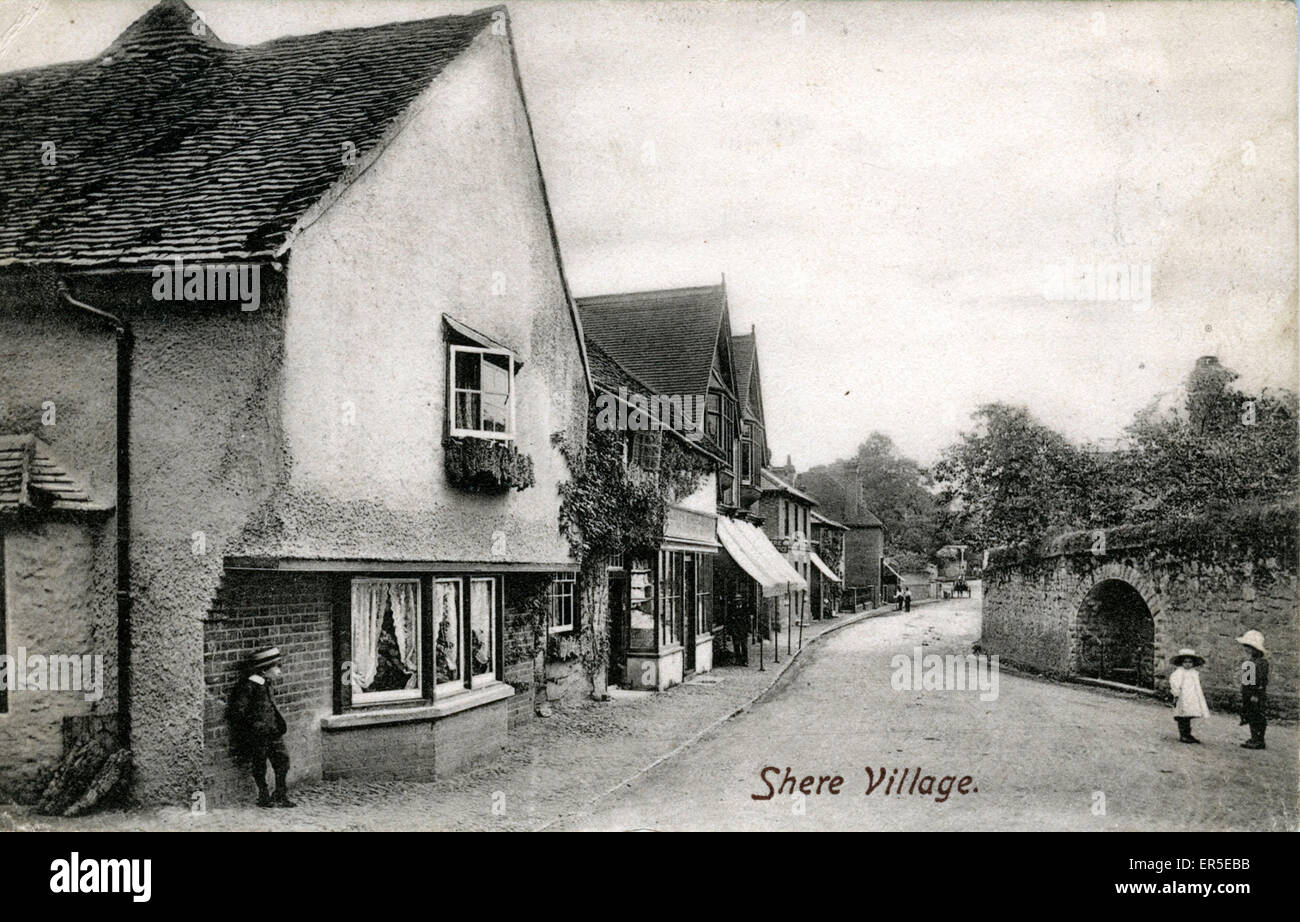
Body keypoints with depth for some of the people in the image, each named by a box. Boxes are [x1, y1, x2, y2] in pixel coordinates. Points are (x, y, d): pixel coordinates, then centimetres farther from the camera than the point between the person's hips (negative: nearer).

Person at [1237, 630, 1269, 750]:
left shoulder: (1261, 662, -14)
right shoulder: (1246, 661, 12)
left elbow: (1262, 680, -17)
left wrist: (1256, 695, -20)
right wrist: (1243, 694, 19)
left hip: (1257, 695, -8)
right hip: (1247, 694, 8)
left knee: (1258, 718, -2)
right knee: (1250, 717, 12)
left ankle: (1259, 741, 4)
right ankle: (1254, 739, 21)